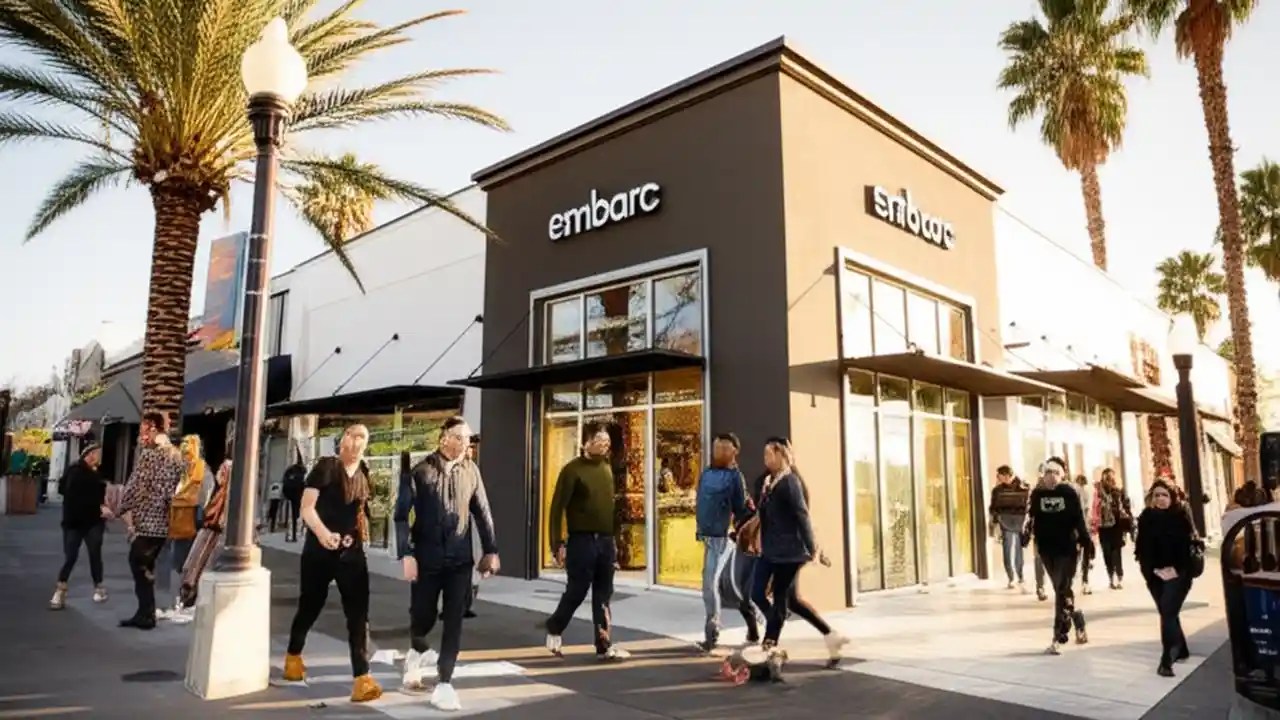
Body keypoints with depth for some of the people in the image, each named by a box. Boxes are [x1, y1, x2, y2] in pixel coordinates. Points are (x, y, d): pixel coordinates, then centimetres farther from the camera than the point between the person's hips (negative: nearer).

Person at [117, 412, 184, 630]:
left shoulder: (149, 453, -11)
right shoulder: (177, 455, 12)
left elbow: (136, 485, -15)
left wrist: (125, 509, -7)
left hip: (145, 520, -8)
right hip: (164, 521, 8)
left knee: (140, 567, 2)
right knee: (145, 566, 17)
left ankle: (146, 615, 5)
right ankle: (145, 612, 20)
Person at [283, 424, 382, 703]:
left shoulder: (364, 473, 7)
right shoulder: (325, 467, -7)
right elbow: (307, 507, -14)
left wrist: (362, 531, 7)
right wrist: (322, 532, -30)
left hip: (352, 552, 3)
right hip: (319, 549, -3)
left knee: (358, 613, -6)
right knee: (310, 606, 14)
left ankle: (362, 677, -7)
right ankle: (293, 655, 42)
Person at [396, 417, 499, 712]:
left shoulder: (471, 470, 2)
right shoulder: (422, 471, -6)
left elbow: (482, 512, 7)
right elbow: (401, 515, -7)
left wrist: (491, 550, 4)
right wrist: (406, 554, -13)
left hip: (460, 559, 2)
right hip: (427, 558, -2)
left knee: (454, 621, 1)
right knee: (423, 615, 9)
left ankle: (444, 684, 10)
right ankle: (418, 650, 43)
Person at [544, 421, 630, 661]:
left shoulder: (607, 468, 11)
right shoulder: (572, 469, -9)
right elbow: (557, 508, -11)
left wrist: (614, 538, 14)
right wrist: (557, 544, -15)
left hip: (606, 541, 6)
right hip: (582, 541, -6)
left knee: (603, 595, 7)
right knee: (576, 592, 2)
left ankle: (604, 646, 13)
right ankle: (554, 628, 27)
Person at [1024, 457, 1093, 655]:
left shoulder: (1069, 493, -7)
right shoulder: (1037, 494, 0)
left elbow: (1079, 520, -4)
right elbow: (1032, 519, 4)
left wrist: (1086, 542, -5)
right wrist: (1026, 535, -6)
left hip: (1067, 548, -3)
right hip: (1046, 549, 3)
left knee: (1062, 590, -5)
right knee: (1061, 590, 14)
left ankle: (1059, 638, -1)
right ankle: (1077, 620, 35)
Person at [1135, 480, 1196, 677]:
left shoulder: (1180, 518, -5)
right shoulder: (1146, 519, 2)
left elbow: (1186, 547, -7)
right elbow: (1141, 548, 3)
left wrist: (1175, 569, -15)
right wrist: (1153, 570, -8)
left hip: (1178, 574, -4)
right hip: (1155, 575, 4)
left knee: (1168, 614, -13)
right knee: (1167, 613, 13)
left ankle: (1166, 660, -12)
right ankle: (1181, 650, 33)